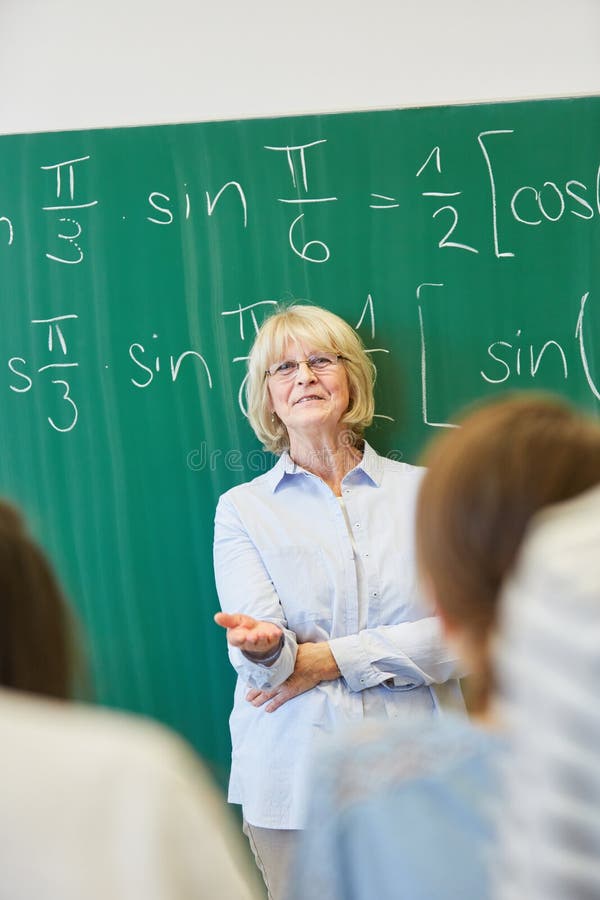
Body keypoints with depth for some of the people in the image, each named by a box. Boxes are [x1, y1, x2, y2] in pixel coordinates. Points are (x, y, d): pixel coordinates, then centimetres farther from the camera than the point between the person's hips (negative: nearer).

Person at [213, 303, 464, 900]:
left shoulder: (424, 489, 6)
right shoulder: (242, 508, 6)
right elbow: (266, 665, -8)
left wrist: (326, 659, -11)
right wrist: (264, 647, -32)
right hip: (293, 778, 0)